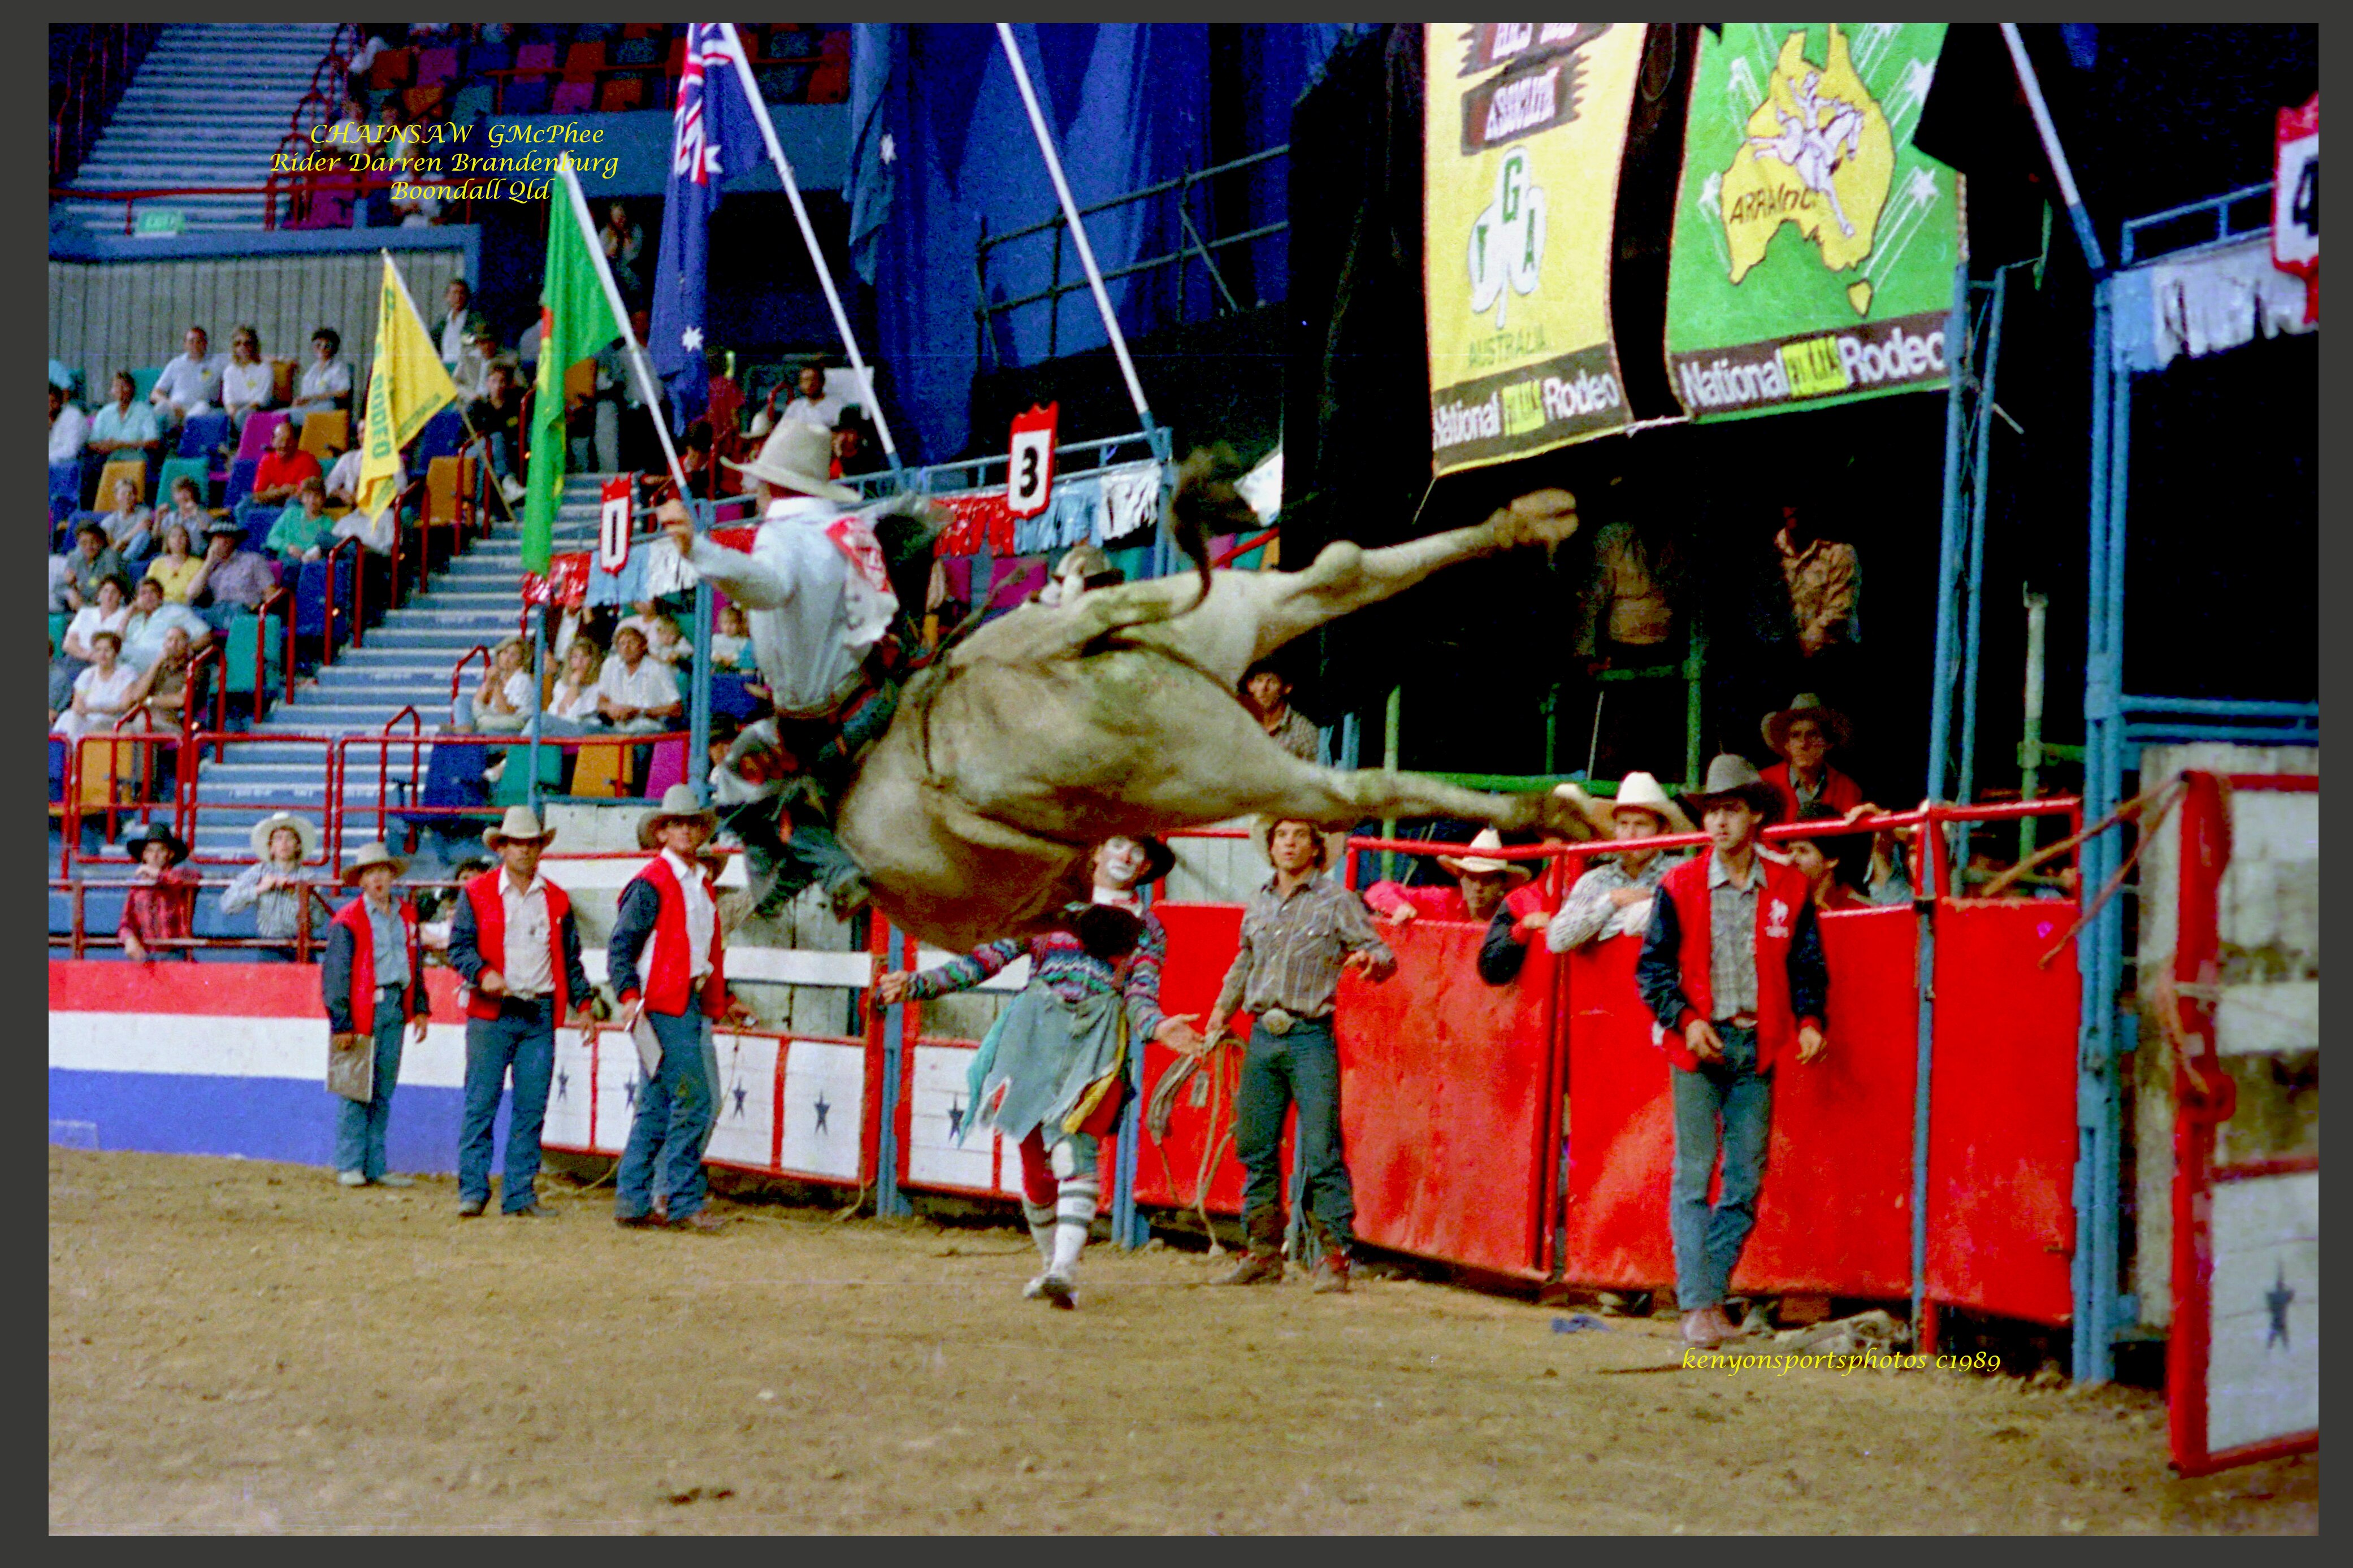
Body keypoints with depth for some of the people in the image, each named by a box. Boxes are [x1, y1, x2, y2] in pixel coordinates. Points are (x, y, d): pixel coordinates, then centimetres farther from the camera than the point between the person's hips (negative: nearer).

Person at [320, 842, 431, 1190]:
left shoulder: (406, 916, 13)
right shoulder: (347, 921, -4)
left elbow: (416, 965, 22)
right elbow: (335, 974, -6)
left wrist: (420, 1007, 16)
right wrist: (341, 1023, -11)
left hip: (396, 1008, 5)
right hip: (363, 1010, -5)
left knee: (384, 1092, 8)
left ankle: (375, 1165, 12)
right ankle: (350, 1165, 0)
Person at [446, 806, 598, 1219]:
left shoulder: (556, 899, 14)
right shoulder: (477, 893, 5)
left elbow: (571, 958, 19)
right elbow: (459, 946, 1)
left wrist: (583, 1003, 10)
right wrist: (483, 973, -17)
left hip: (540, 1015, 3)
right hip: (492, 1014, -3)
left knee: (532, 1106, 2)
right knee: (482, 1102, -5)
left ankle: (520, 1193, 6)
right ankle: (473, 1190, 0)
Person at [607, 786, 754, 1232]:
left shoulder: (701, 884, 18)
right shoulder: (650, 884, -7)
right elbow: (620, 946, -11)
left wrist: (725, 1000, 26)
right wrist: (629, 996, -22)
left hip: (694, 1005, 8)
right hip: (664, 1005, -8)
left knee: (656, 1107, 9)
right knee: (692, 1101, -11)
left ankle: (633, 1203, 13)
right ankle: (682, 1203, -6)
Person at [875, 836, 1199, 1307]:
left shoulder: (1146, 928, 19)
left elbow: (1140, 994, 6)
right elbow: (992, 955, 19)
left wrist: (1157, 1025, -18)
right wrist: (920, 984, 11)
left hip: (1095, 1038, -2)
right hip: (1034, 1031, 2)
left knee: (1076, 1146, -20)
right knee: (1034, 1157, 3)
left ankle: (1063, 1272, -30)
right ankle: (1051, 1262, 20)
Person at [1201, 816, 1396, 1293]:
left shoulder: (1337, 903, -1)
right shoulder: (1259, 904, 14)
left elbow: (1382, 954, -3)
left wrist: (1372, 961, -25)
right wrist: (1223, 1009, 27)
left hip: (1310, 1038, -5)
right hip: (1263, 1036, 5)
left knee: (1322, 1153, -9)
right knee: (1255, 1149, 8)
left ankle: (1333, 1257, -6)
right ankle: (1264, 1253, 17)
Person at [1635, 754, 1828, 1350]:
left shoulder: (1789, 888, 6)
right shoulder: (1680, 887, 1)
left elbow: (1807, 965, 12)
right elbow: (1653, 965, 3)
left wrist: (1810, 1020, -4)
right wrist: (1686, 1020, -10)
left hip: (1758, 1048, 2)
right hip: (1700, 1046, -2)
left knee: (1745, 1183, 3)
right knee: (1693, 1177, -6)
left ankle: (1714, 1293, 13)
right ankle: (1696, 1306, -7)